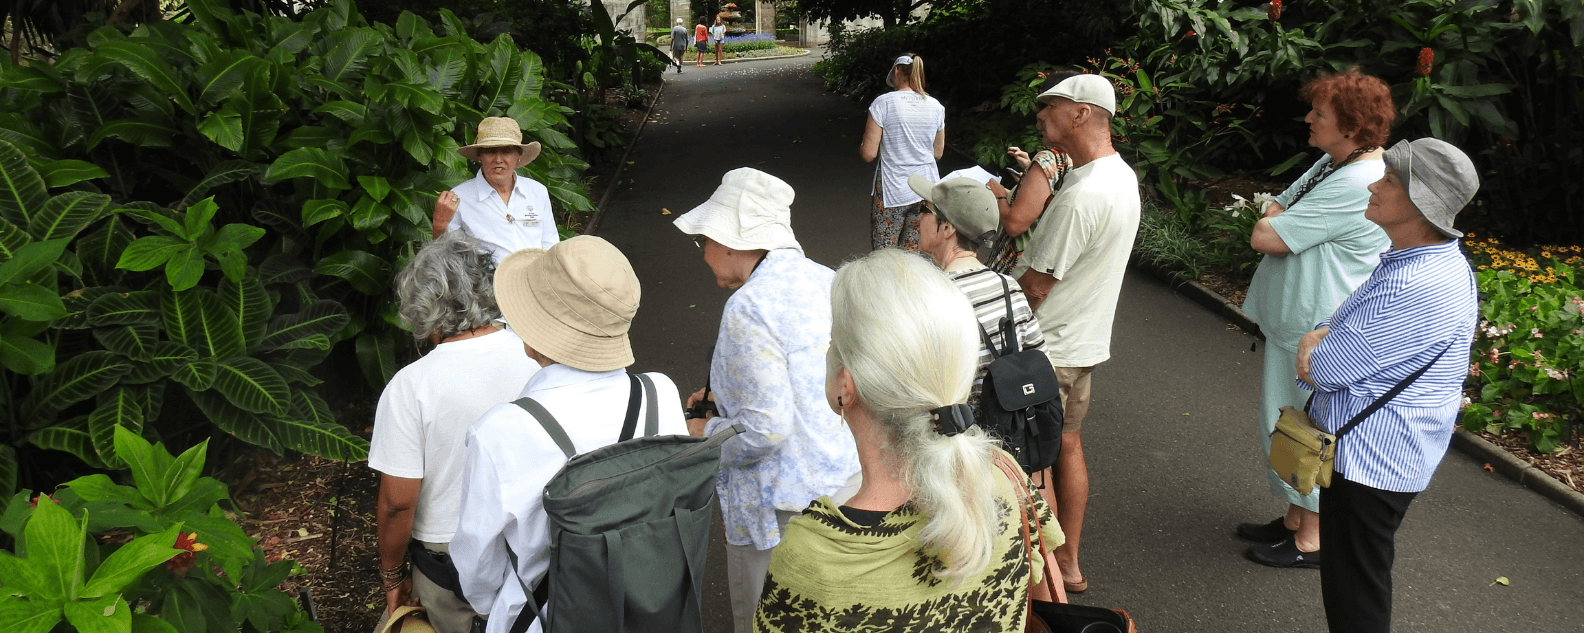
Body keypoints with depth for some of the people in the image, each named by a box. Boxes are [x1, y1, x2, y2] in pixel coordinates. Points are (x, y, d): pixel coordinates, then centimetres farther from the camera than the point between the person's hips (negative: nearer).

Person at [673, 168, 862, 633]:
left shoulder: (749, 307, -22)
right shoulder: (826, 280, 3)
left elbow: (765, 429, -26)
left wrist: (706, 434, -7)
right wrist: (728, 395, 17)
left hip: (783, 508, -8)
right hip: (847, 481, 9)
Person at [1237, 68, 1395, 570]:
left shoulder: (1356, 184, -25)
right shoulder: (1332, 164, 8)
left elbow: (1264, 236, -25)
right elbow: (1272, 213, 12)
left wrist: (1273, 223, -4)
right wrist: (1282, 227, -9)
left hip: (1320, 337, -10)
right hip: (1294, 323, 10)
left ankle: (1311, 542, 18)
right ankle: (1294, 519, 35)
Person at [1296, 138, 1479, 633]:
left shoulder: (1420, 286, -29)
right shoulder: (1433, 259, 6)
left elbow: (1331, 368, -26)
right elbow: (1352, 319, 12)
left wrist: (1312, 348, -3)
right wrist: (1321, 336, -10)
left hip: (1372, 456, -10)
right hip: (1380, 448, 10)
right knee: (1362, 575, 25)